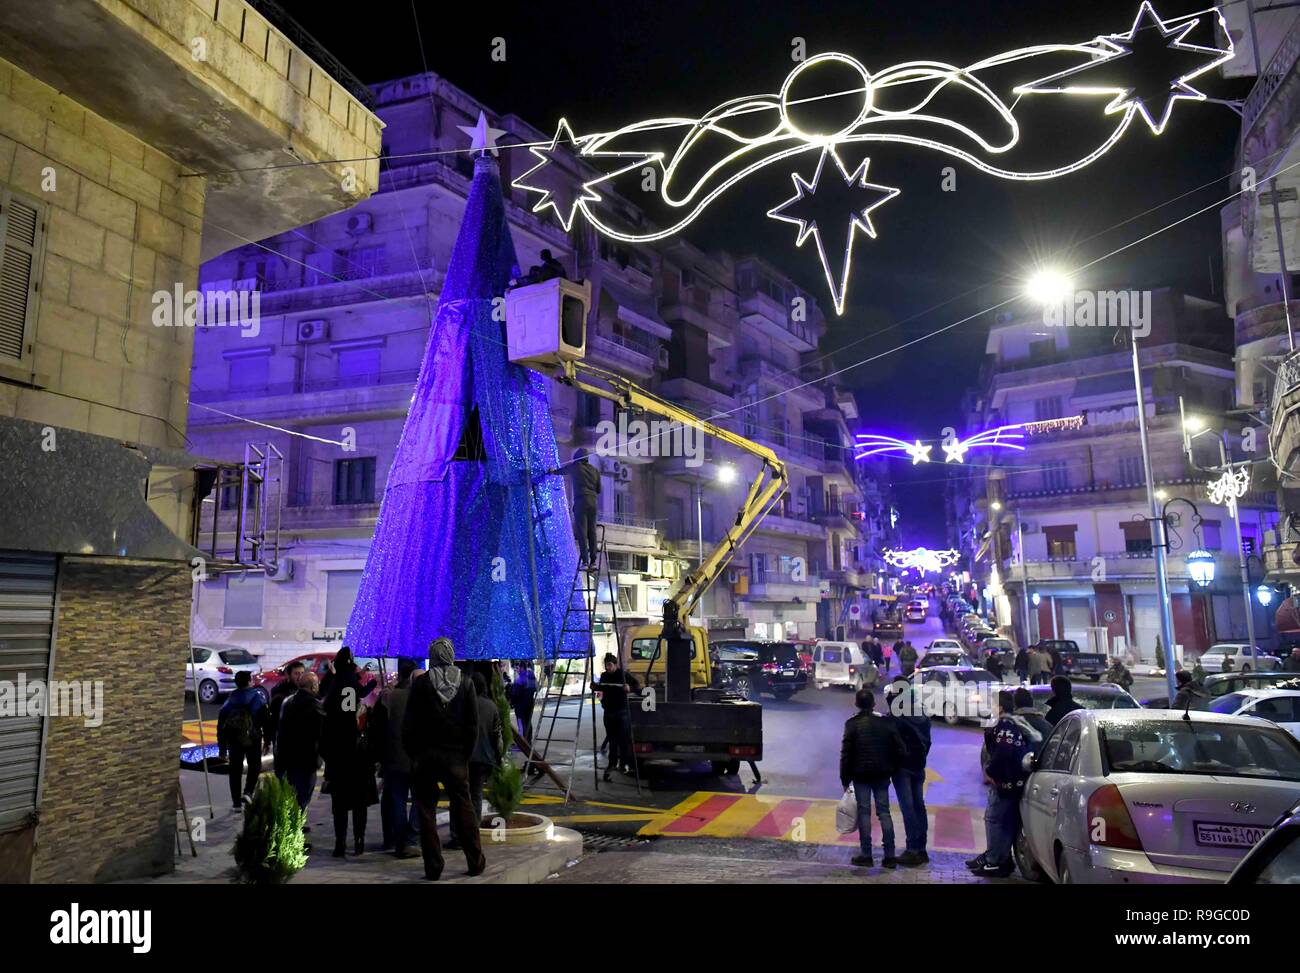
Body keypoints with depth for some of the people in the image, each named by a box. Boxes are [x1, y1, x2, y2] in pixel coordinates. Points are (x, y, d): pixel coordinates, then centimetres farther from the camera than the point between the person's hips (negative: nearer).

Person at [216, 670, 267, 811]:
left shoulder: (229, 702, 5)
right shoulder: (257, 698, -3)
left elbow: (220, 726, 6)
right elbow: (265, 721, -5)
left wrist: (222, 748, 13)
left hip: (234, 740, 2)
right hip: (253, 740, -2)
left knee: (235, 770, 11)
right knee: (255, 766, 16)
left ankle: (236, 802, 12)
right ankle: (248, 792, -3)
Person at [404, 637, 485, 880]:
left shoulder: (421, 683, -6)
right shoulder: (464, 682, -1)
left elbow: (409, 724, -5)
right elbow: (473, 725, -1)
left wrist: (412, 753, 6)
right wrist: (466, 754, 7)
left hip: (424, 756, -2)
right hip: (456, 756, 2)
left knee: (427, 812, 6)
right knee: (463, 809, 11)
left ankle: (433, 867, 7)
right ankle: (476, 863, 16)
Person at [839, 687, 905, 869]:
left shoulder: (852, 724, -7)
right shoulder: (886, 722, 2)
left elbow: (846, 753, -8)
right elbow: (899, 750, 1)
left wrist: (845, 778, -1)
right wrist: (893, 770, 12)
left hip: (861, 775, -3)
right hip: (882, 775, 3)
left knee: (864, 812, 3)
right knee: (884, 811, 8)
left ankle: (866, 855, 5)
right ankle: (889, 855, 8)